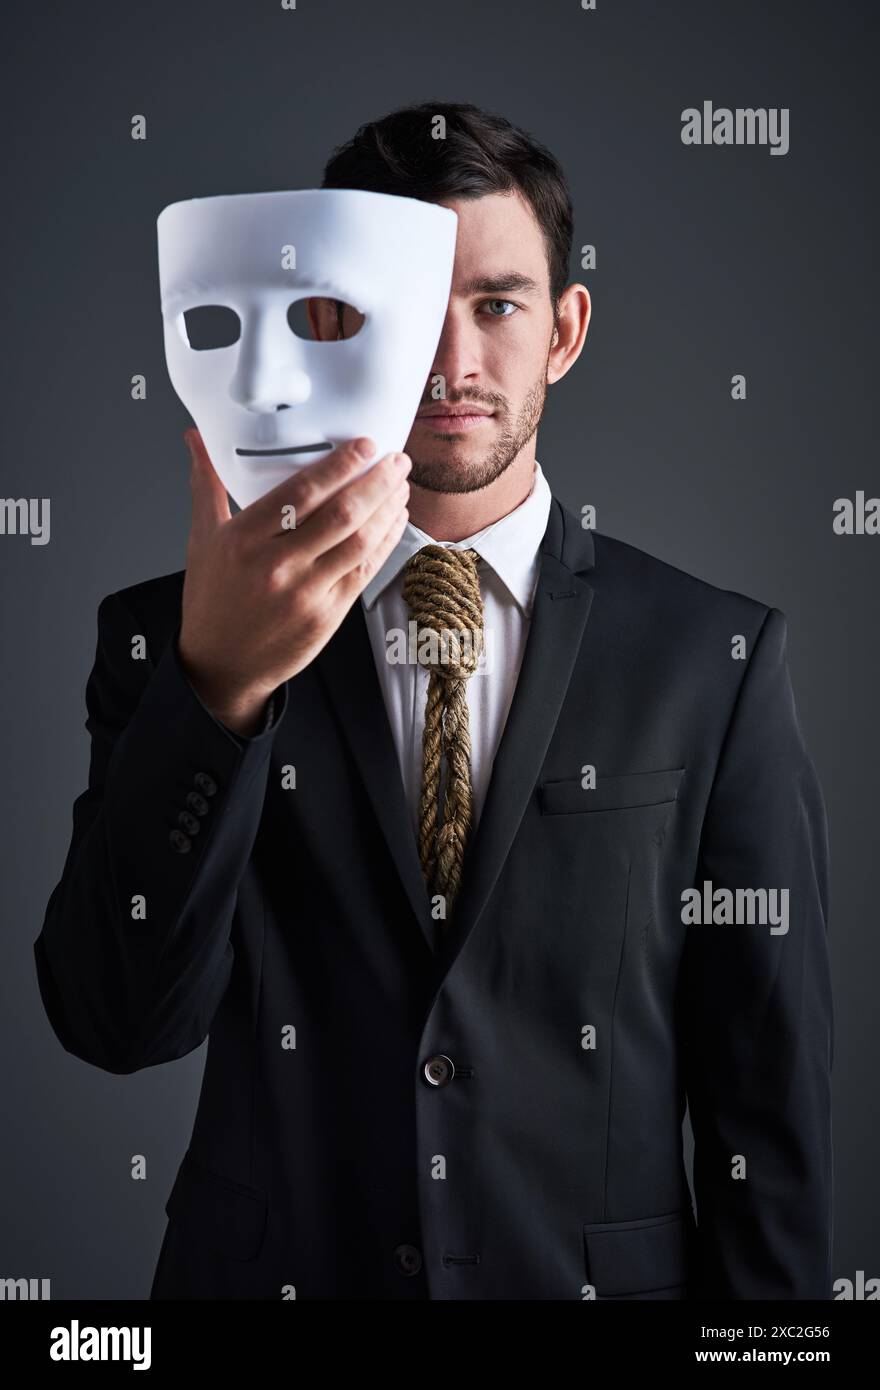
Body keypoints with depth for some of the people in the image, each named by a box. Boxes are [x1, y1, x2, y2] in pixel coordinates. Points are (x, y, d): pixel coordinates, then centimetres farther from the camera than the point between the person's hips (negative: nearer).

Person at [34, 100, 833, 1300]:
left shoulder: (715, 660, -7)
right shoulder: (168, 633, -7)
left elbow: (769, 1083, -5)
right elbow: (116, 1020, -18)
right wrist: (217, 683, -31)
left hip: (601, 1268, 1)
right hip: (269, 1268, 0)